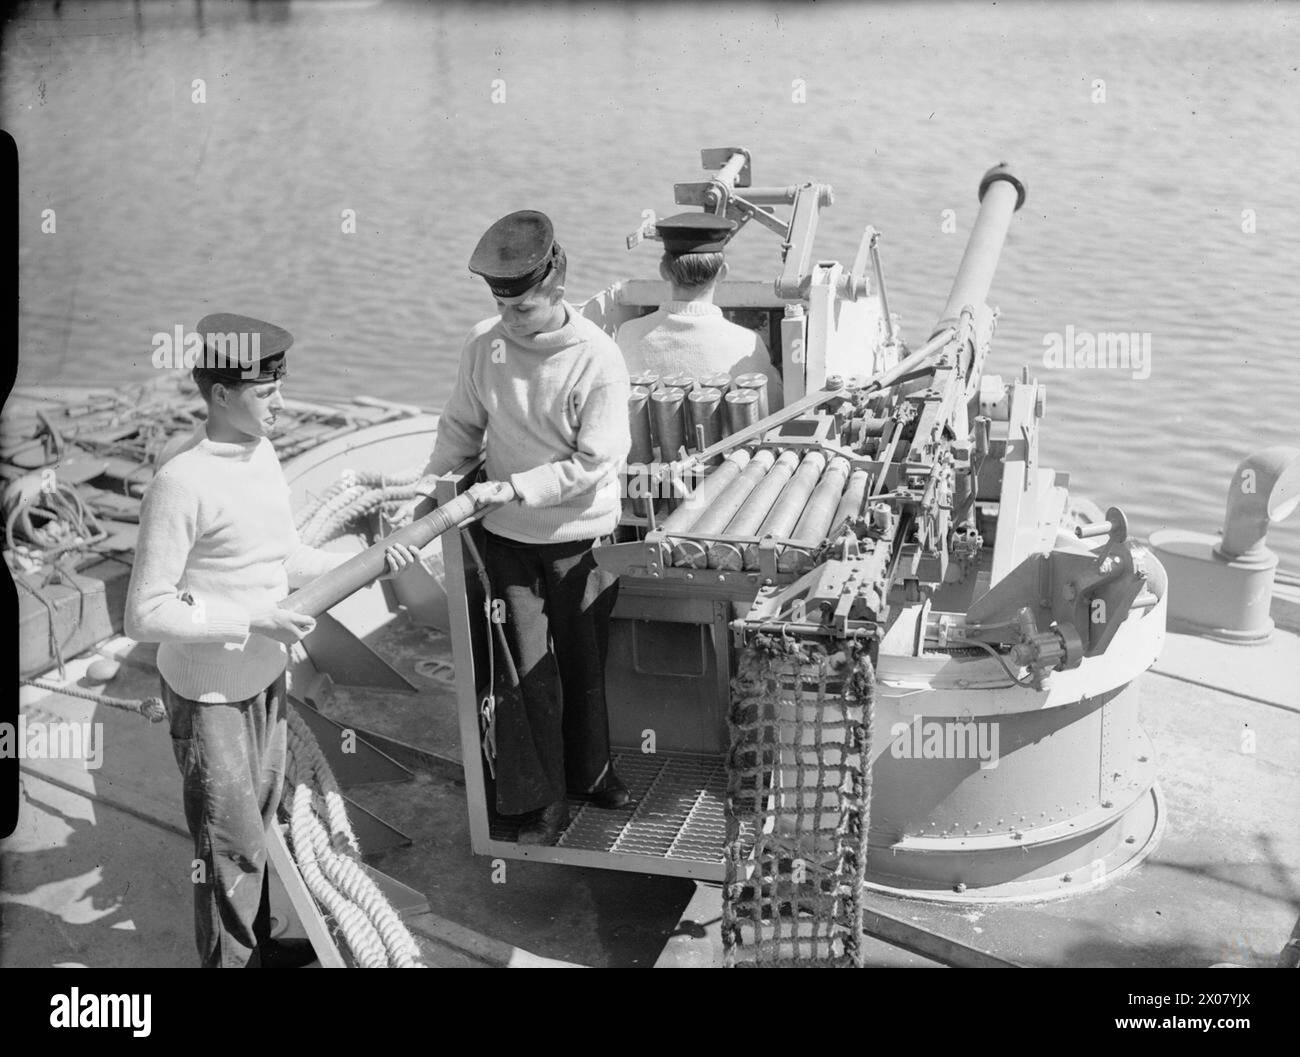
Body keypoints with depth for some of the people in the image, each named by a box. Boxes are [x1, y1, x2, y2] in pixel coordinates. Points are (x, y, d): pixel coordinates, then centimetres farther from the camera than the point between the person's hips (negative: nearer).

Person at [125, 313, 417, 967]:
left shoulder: (261, 453, 0)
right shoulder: (181, 482, -24)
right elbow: (145, 613, -22)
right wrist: (253, 622, -26)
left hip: (263, 674, 8)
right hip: (208, 692, -8)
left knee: (260, 817, 22)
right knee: (232, 843, 5)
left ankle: (257, 945, 42)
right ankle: (230, 957, 26)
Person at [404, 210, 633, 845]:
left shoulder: (597, 359, -19)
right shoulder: (484, 343, -8)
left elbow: (594, 462, -19)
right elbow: (462, 425, 4)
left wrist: (514, 488, -23)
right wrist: (432, 482, -12)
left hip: (579, 534, -2)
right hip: (507, 535, 2)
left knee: (584, 660, 15)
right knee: (526, 667, 5)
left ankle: (588, 769, 39)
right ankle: (540, 800, 18)